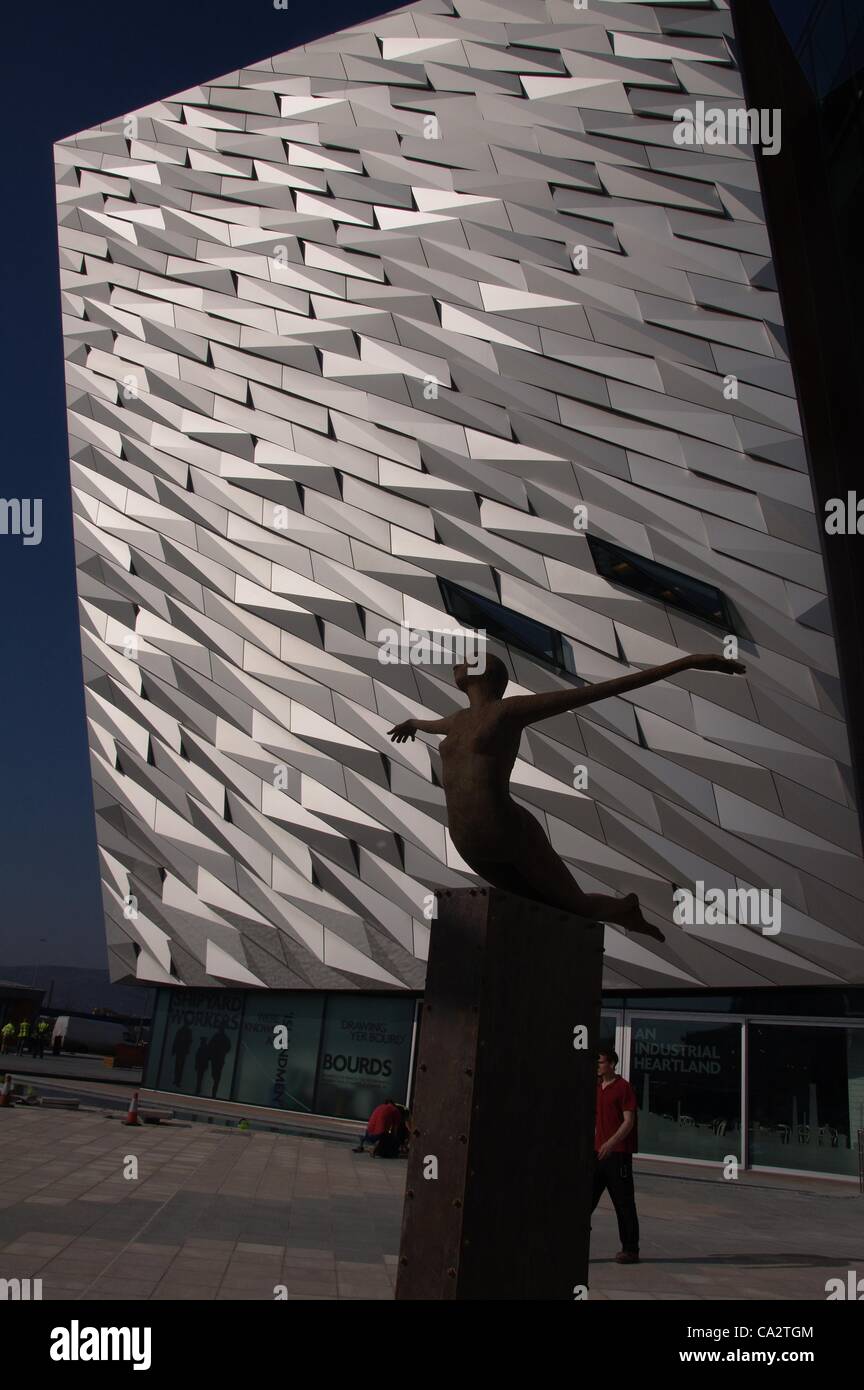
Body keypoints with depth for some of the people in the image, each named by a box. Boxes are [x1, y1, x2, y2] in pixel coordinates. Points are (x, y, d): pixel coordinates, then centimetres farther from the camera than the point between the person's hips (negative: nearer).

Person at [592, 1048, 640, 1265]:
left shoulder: (623, 1088, -10)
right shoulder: (596, 1088, 13)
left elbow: (629, 1121, -16)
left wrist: (611, 1143, -26)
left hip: (618, 1154, -7)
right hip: (598, 1153, 7)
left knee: (624, 1204, 3)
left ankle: (630, 1250, 13)